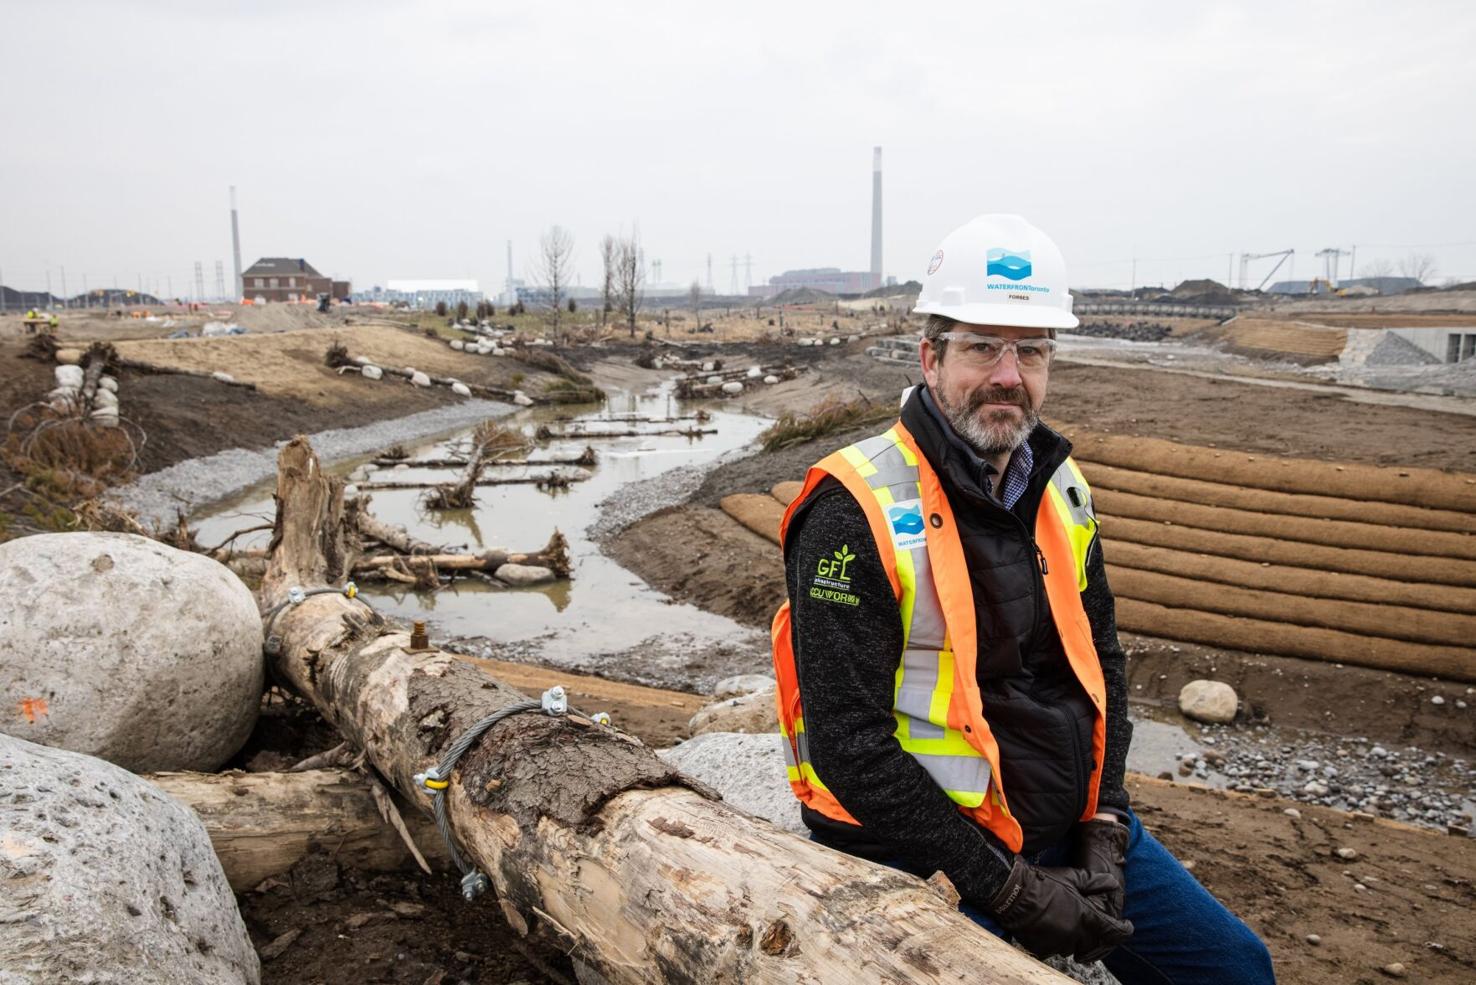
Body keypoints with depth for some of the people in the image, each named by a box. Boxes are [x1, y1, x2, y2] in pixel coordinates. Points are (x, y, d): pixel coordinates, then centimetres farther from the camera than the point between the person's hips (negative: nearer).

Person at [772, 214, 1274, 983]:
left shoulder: (1059, 487, 3)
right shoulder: (857, 511, -21)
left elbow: (1100, 659, 11)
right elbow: (849, 744, -22)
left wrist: (1104, 828, -1)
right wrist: (1012, 890, -18)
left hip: (1069, 827, 7)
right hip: (924, 853, -6)